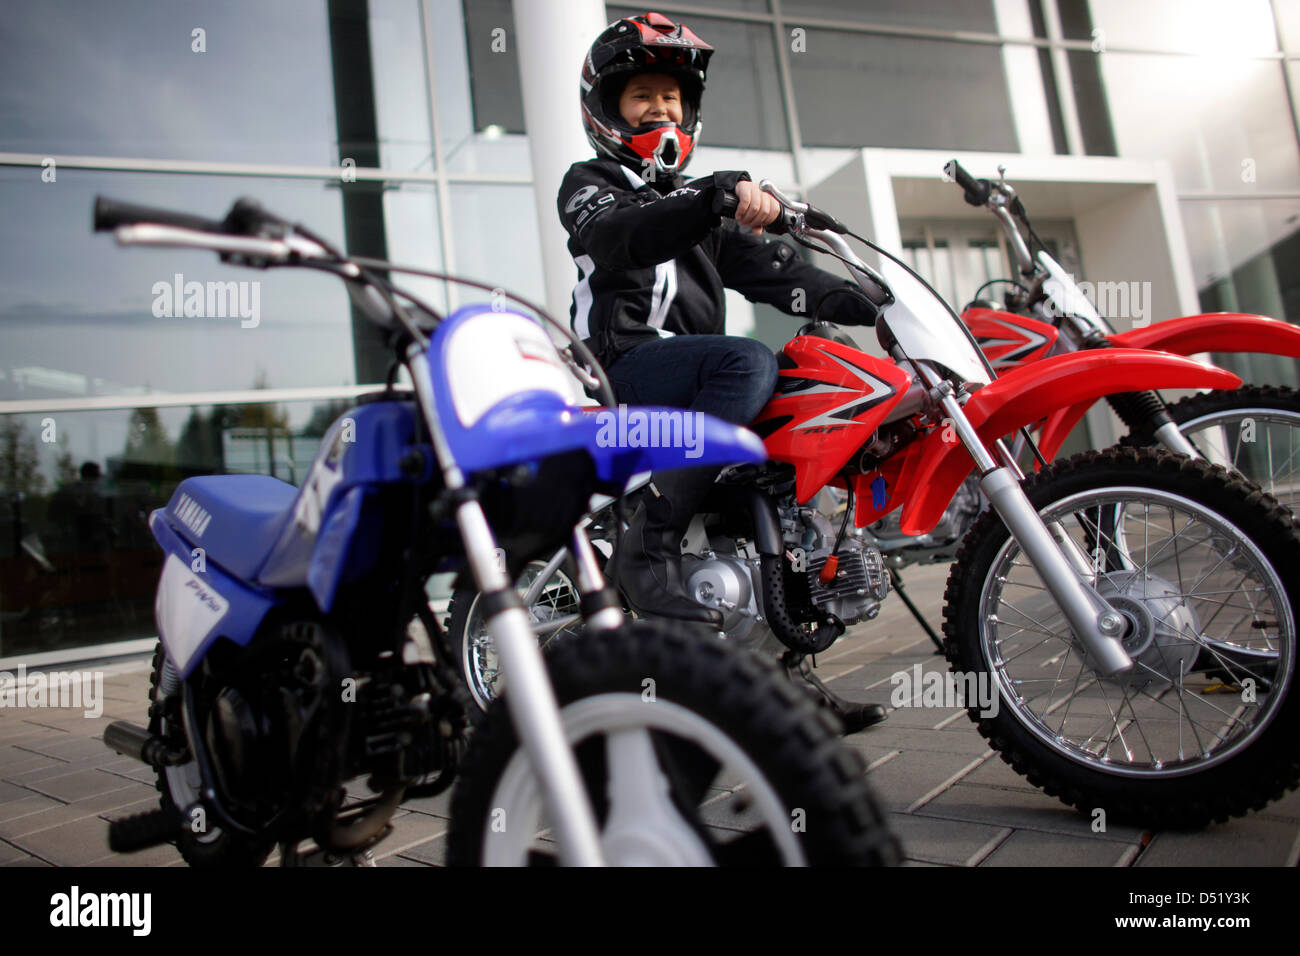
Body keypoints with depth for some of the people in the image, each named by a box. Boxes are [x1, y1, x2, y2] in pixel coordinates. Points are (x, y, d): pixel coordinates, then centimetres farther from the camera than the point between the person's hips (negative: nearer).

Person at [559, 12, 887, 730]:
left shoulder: (692, 201, 27)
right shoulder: (589, 184, 7)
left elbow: (765, 268, 14)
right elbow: (625, 237, -19)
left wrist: (871, 306, 0)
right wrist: (722, 193, -35)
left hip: (693, 372, 8)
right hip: (623, 367, -7)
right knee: (751, 363, -32)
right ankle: (649, 544, -31)